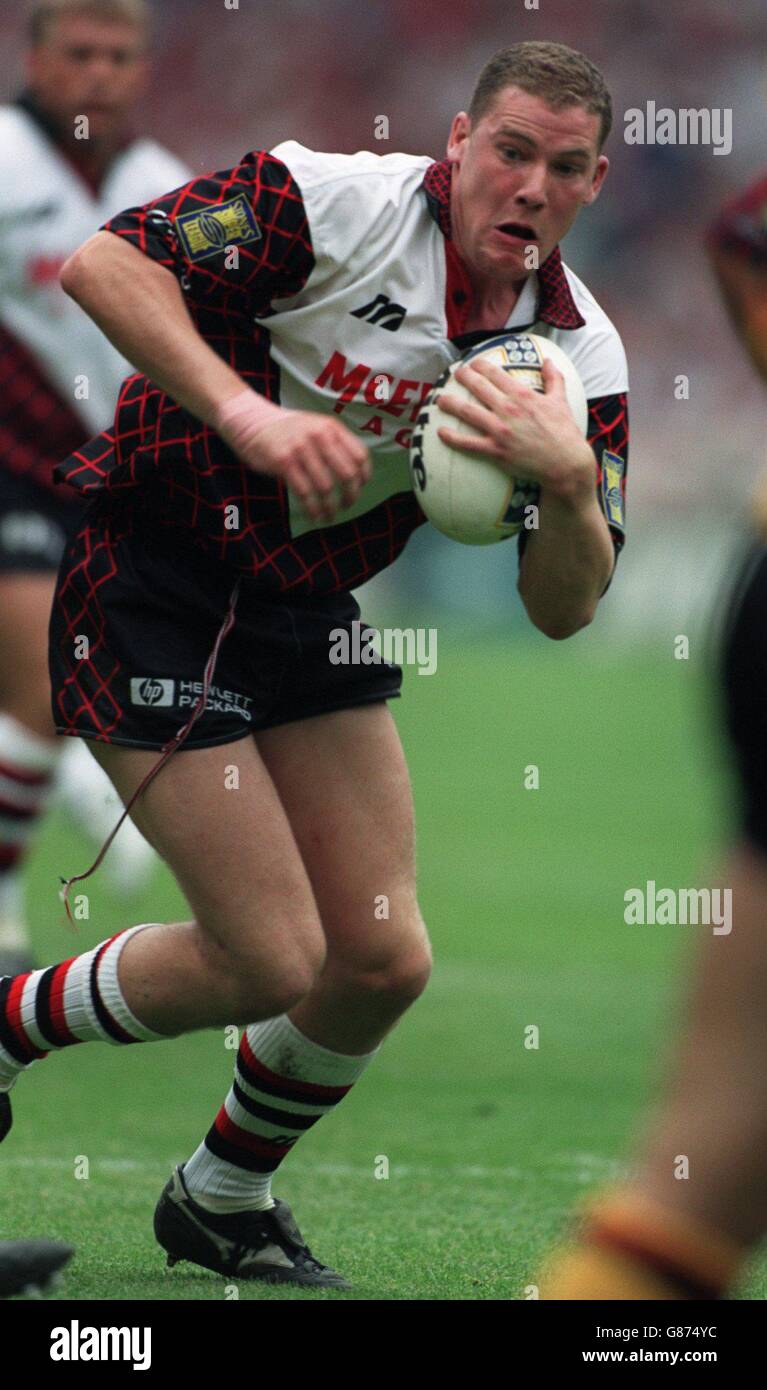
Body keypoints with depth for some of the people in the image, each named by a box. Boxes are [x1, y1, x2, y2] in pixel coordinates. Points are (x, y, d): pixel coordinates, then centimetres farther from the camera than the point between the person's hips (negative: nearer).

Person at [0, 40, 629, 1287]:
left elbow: (563, 610, -5)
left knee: (383, 957, 2)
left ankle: (224, 1203, 27)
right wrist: (240, 408, -35)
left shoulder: (581, 353, -3)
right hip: (148, 581, -6)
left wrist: (570, 483, -25)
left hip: (310, 612, 6)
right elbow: (104, 261, -25)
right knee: (270, 964, -10)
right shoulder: (338, 202, -18)